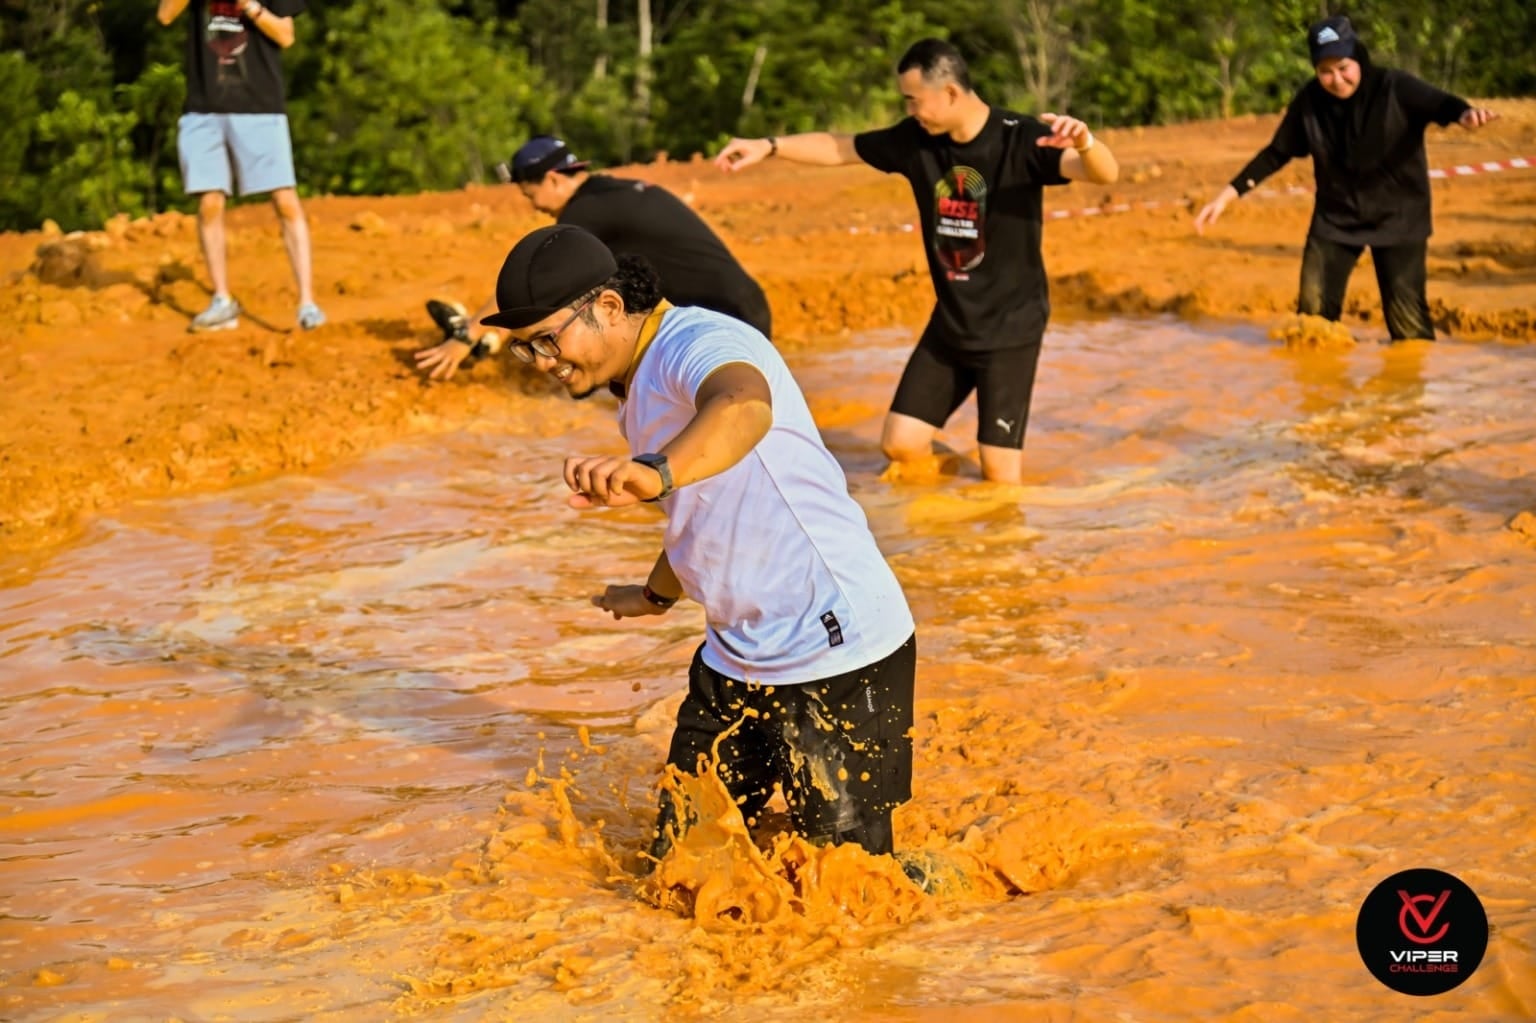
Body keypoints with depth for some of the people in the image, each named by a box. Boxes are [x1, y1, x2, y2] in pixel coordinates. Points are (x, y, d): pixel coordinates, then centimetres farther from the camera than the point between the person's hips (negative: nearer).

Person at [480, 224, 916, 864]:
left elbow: (744, 408, -47)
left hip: (837, 662, -9)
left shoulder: (698, 343, -20)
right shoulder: (636, 390, 11)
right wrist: (657, 594, 46)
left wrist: (655, 473, -65)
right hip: (734, 661, 10)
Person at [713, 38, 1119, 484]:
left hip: (1010, 325, -5)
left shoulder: (1021, 139, -19)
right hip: (949, 322, 5)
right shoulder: (916, 139, -3)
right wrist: (768, 146, 3)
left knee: (999, 473, -7)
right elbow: (838, 148, 12)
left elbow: (1105, 173, -33)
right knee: (900, 444, 3)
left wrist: (1083, 141, -55)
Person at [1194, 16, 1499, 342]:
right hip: (1335, 217, 3)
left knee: (1408, 324, -5)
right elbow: (1276, 154, 4)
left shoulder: (1394, 88, -16)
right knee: (1312, 314, -1)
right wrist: (1227, 196, -1)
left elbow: (1439, 104, -32)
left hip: (1398, 217, -3)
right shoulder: (1309, 102, -6)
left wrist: (1465, 114, -57)